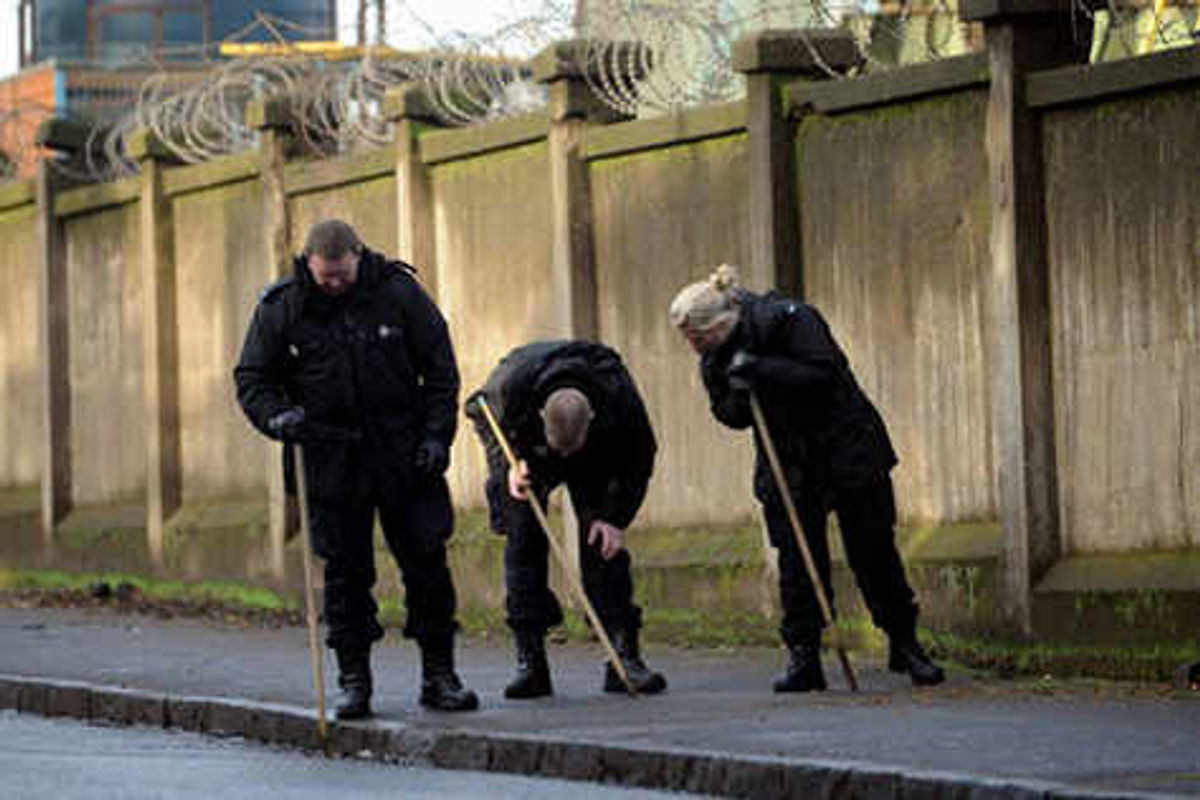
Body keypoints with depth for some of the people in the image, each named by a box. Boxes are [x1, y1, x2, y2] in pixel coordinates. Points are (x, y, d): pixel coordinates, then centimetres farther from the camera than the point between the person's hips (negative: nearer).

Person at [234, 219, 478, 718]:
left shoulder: (399, 292, -3)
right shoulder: (281, 308, -3)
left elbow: (440, 368, 3)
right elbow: (252, 378, 4)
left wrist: (438, 434, -5)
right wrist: (276, 417, -16)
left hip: (404, 452, 0)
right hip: (332, 460, 0)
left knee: (426, 560, 1)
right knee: (345, 571, 1)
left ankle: (439, 675, 9)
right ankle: (353, 680, 9)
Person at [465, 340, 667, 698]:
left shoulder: (619, 396, -36)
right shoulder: (511, 383, -37)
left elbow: (639, 457, -16)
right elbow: (481, 416, -13)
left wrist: (616, 517, -21)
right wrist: (508, 465, -27)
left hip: (594, 463, 0)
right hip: (525, 454, 0)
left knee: (603, 543, -11)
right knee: (523, 542, -11)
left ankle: (625, 655, -10)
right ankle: (530, 662, -10)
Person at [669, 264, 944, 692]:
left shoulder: (789, 319, -19)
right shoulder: (717, 359, -1)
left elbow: (824, 375, -26)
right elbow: (729, 415, 4)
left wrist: (760, 370, -31)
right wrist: (736, 396, -19)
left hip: (848, 451, -4)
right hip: (788, 465, 4)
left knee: (873, 552, 2)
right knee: (797, 560, -4)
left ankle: (905, 646, 15)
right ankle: (802, 658, 0)